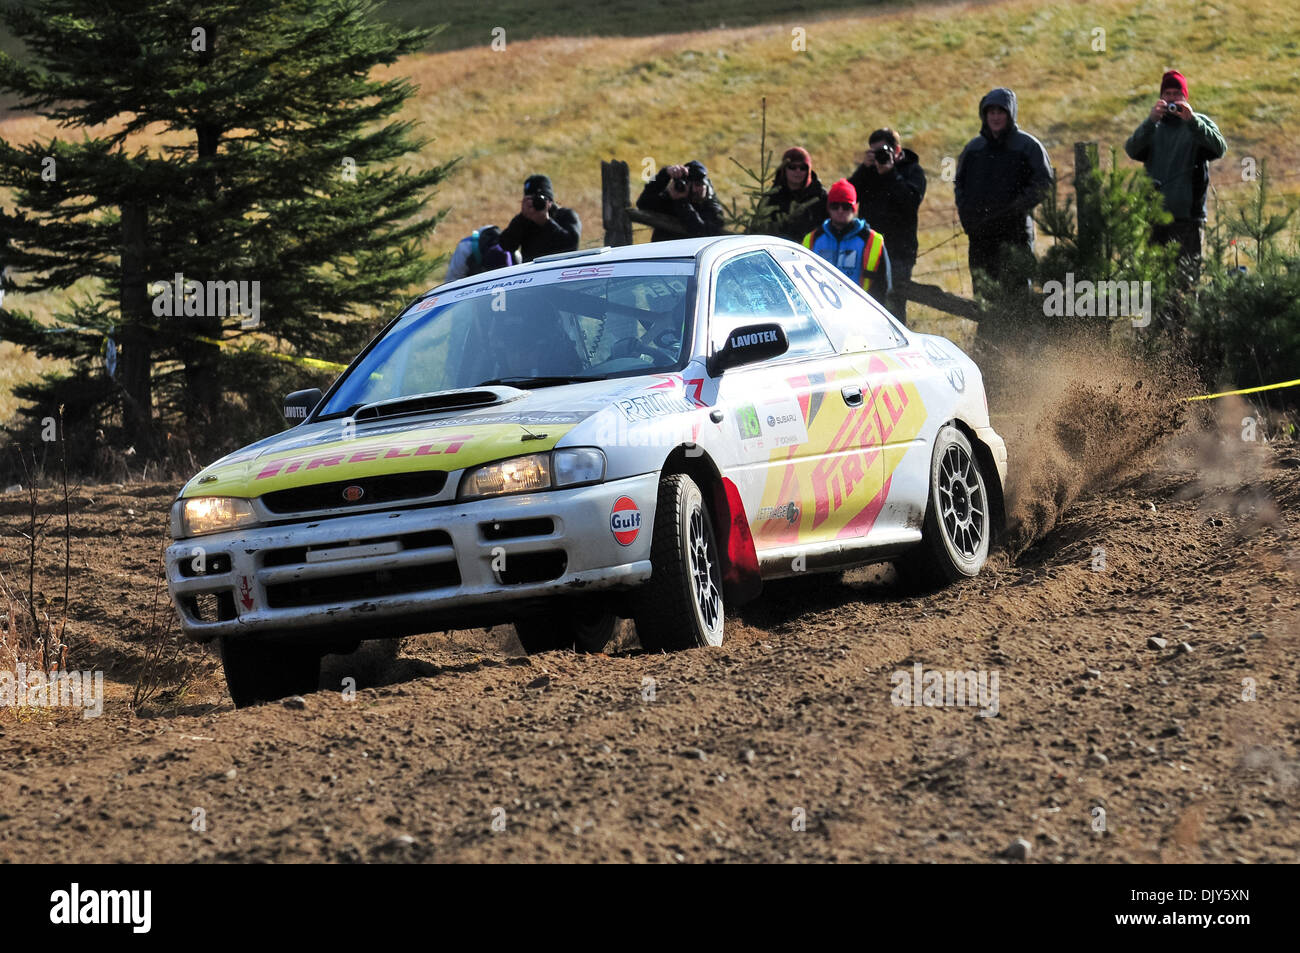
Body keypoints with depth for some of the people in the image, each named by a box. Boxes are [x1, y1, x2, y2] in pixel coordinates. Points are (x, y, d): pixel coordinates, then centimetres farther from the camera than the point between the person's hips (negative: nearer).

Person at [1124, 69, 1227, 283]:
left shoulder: (1199, 123, 7)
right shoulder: (1152, 127, 14)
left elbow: (1219, 148, -12)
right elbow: (1132, 150, -5)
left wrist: (1192, 121, -22)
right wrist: (1151, 121, -20)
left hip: (1188, 216, -3)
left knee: (1187, 275, -7)